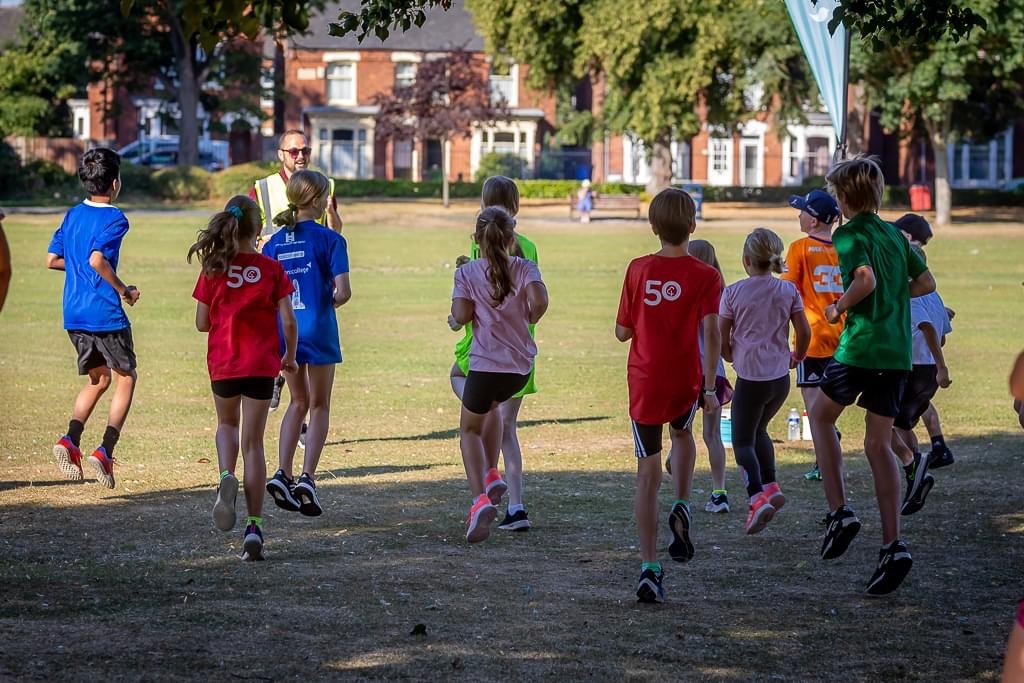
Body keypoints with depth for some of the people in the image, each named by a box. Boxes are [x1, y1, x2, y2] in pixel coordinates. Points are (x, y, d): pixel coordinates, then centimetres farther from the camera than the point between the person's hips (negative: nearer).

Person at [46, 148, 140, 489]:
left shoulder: (72, 215, 10)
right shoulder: (114, 218, -11)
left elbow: (52, 259, 11)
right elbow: (97, 259, -25)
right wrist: (124, 289, -13)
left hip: (74, 315, 7)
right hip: (106, 314, -7)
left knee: (98, 378, 20)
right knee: (126, 378, 8)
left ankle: (71, 440, -2)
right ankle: (105, 451, -6)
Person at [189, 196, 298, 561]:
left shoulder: (213, 270, -5)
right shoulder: (272, 269, -6)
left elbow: (201, 323, -1)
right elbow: (288, 321, -8)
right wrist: (290, 356, 8)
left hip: (222, 363, 0)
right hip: (262, 363, 0)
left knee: (227, 424, 26)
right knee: (253, 441, 5)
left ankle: (227, 477, -5)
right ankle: (253, 527, -1)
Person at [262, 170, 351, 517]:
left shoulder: (274, 243, 5)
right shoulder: (328, 239, -8)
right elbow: (343, 291, -14)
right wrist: (329, 302, 7)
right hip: (317, 330, -4)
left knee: (298, 402, 20)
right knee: (319, 407, 9)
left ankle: (282, 474, 6)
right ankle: (307, 478, -4)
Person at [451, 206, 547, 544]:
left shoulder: (467, 273, -3)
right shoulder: (524, 268, 0)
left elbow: (461, 316, -13)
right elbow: (539, 300, -17)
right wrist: (527, 320, 3)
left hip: (485, 363, -3)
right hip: (521, 367, 3)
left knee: (470, 429, 15)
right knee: (491, 404, 36)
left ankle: (480, 499, -9)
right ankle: (492, 475, 24)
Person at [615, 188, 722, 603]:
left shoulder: (638, 270, -2)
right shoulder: (705, 276, -6)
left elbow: (622, 332, 3)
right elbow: (711, 332, -16)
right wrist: (710, 387, -17)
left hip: (644, 382, 0)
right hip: (685, 383, 0)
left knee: (648, 473, 3)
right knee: (682, 432, 33)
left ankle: (649, 569, -3)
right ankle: (682, 508, 12)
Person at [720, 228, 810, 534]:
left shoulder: (733, 293, -7)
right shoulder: (788, 290, 1)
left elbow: (721, 338, -3)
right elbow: (804, 331, 2)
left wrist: (730, 356, 19)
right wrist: (797, 356, 22)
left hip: (750, 377, -4)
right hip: (780, 377, 4)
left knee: (742, 441, 2)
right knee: (758, 429, 26)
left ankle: (758, 497, -20)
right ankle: (771, 485, 13)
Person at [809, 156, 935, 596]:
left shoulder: (849, 234, -9)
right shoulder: (894, 235, 14)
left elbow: (866, 279, -24)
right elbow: (925, 283, 20)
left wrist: (840, 308, -9)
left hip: (860, 348, -6)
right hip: (898, 352, 6)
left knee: (821, 415, 18)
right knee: (879, 444, 9)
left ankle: (839, 512, 6)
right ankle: (893, 546, -1)